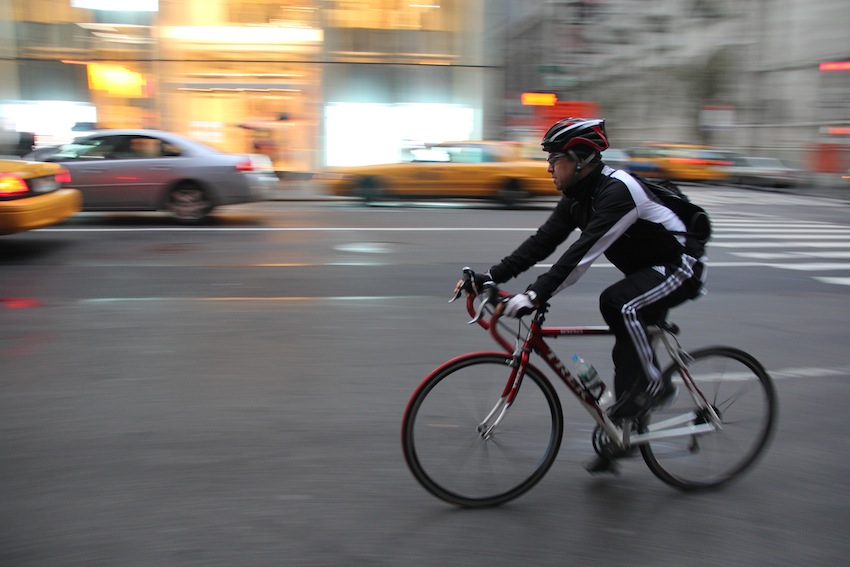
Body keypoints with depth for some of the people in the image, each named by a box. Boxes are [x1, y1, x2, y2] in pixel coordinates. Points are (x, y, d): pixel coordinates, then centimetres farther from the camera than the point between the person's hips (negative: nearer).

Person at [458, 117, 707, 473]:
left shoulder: (617, 190, -29)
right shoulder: (578, 196, -1)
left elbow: (584, 252, -39)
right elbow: (543, 241, -5)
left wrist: (536, 296, -45)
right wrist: (492, 276, -14)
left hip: (680, 267, -9)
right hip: (647, 269, 9)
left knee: (618, 303, -33)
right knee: (628, 352, 5)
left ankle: (654, 386, -13)